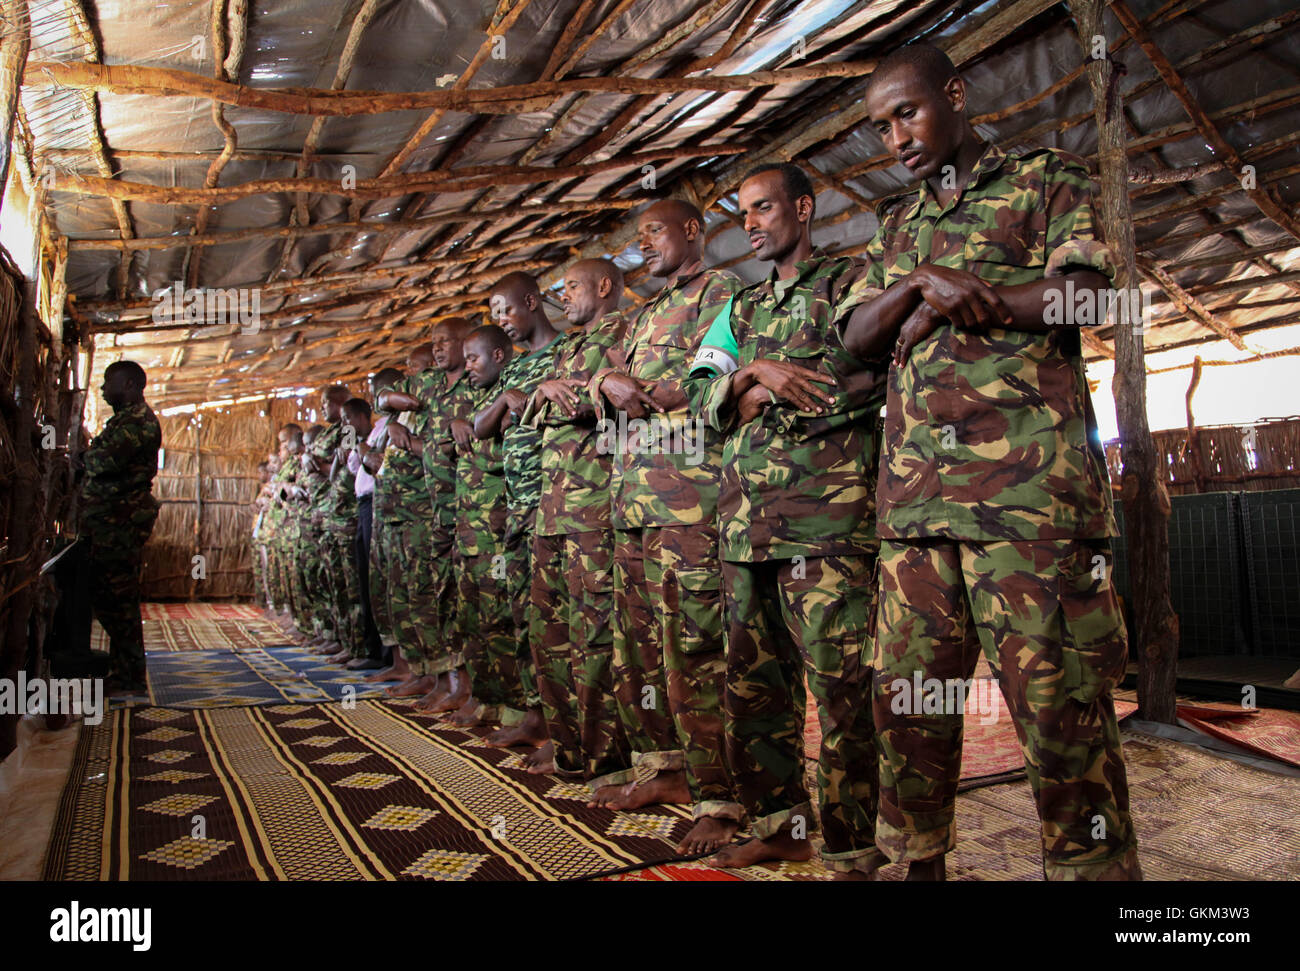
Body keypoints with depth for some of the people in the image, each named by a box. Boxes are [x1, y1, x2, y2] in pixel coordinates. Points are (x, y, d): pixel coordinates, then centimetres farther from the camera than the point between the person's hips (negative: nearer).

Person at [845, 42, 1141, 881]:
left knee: (1057, 702, -4)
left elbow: (1084, 292, -5)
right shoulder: (898, 224, 26)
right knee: (907, 695, 6)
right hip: (915, 490, 5)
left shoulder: (1048, 178, 11)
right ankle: (919, 859, 20)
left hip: (1029, 478, -4)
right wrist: (924, 279, -4)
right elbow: (857, 332, 14)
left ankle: (1093, 867, 10)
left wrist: (943, 301, -3)